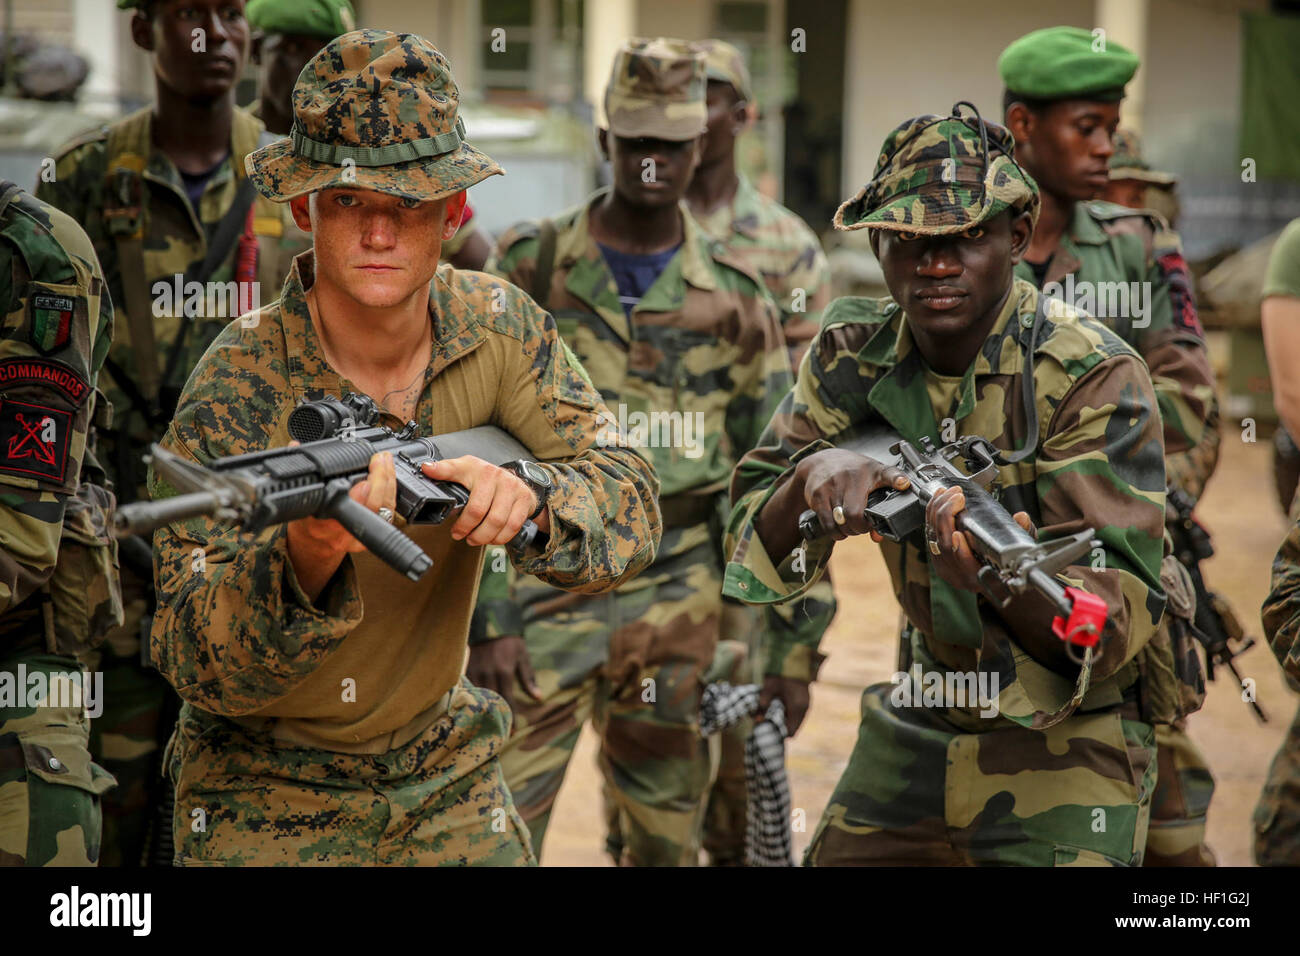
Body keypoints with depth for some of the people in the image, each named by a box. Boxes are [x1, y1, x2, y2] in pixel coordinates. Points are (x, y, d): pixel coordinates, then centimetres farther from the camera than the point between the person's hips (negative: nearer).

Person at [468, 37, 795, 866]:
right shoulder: (530, 269, -1)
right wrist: (480, 616, -9)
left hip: (676, 595, 2)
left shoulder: (735, 297, 6)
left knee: (667, 840, 11)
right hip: (542, 584, -2)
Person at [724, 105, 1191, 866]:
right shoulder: (855, 354, -5)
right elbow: (754, 551, -8)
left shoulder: (1093, 376, -20)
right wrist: (811, 473, -30)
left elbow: (1121, 619, -26)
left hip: (1065, 739, -5)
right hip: (920, 722, 5)